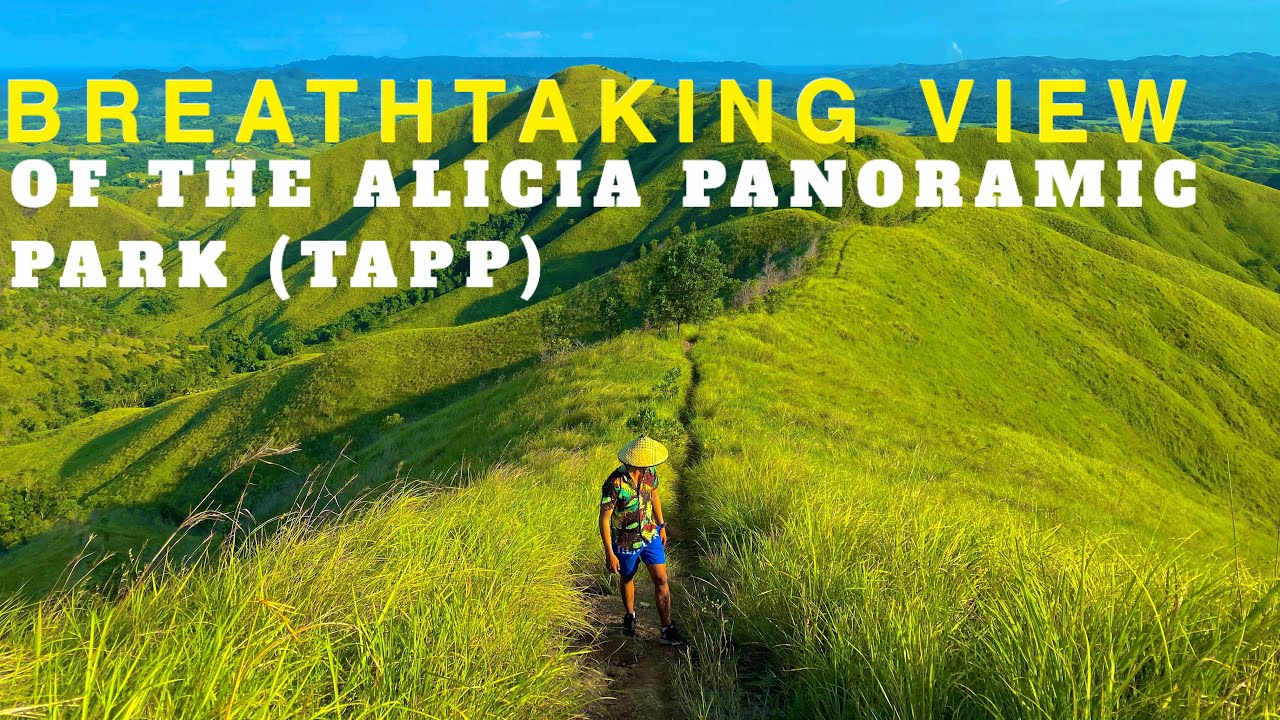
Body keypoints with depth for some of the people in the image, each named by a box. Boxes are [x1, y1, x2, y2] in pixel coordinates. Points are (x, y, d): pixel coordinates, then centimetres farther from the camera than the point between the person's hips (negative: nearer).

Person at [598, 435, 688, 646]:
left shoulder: (650, 473, -13)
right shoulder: (614, 484, -30)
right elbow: (604, 519, -23)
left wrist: (661, 525, 15)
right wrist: (609, 554, -21)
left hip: (650, 535, 4)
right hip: (625, 541, -4)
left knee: (661, 580, 0)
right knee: (627, 579, 20)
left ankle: (667, 630, 9)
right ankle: (629, 616, 46)